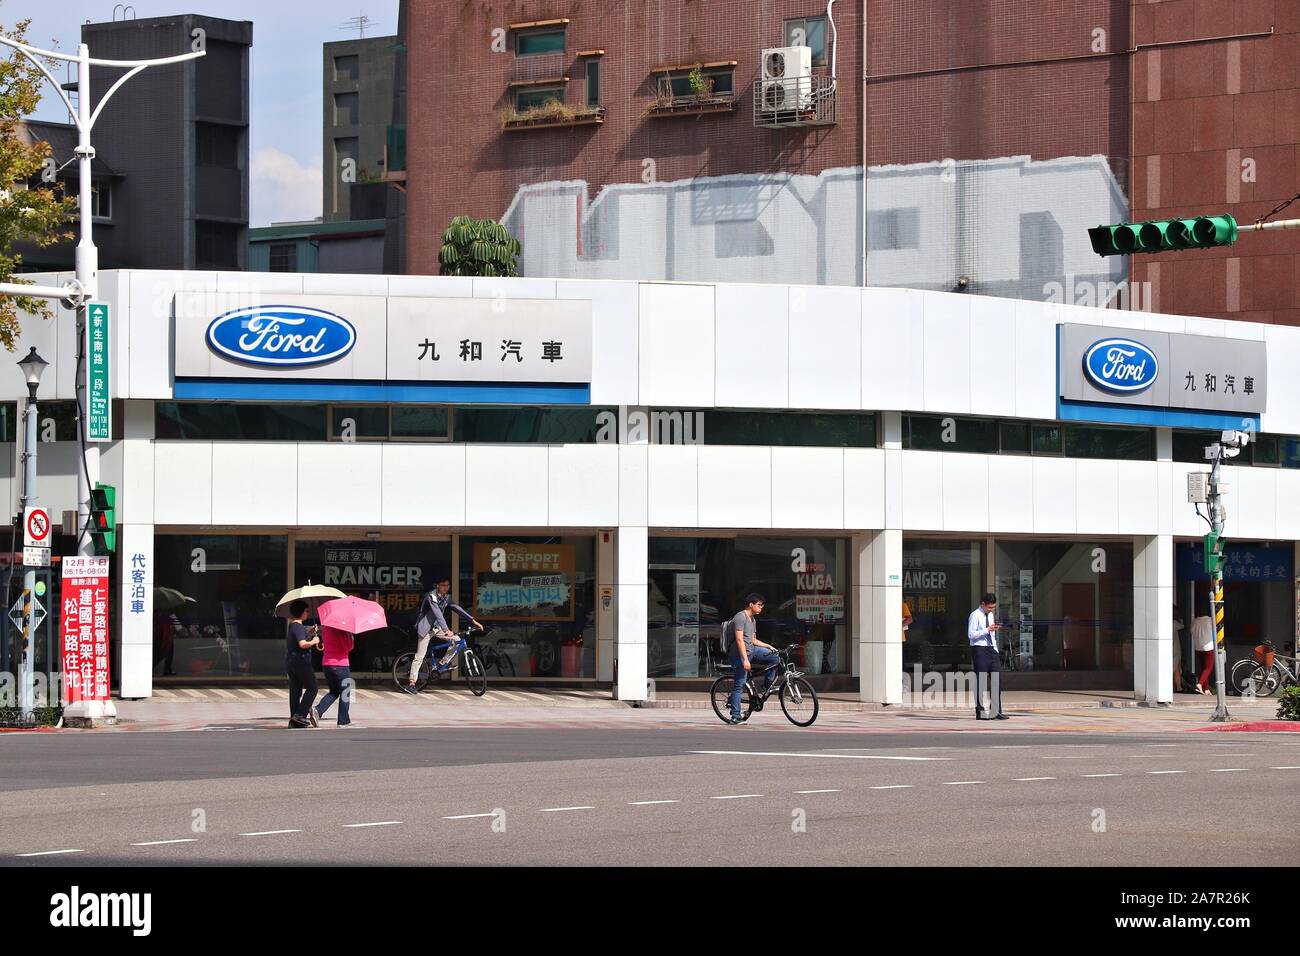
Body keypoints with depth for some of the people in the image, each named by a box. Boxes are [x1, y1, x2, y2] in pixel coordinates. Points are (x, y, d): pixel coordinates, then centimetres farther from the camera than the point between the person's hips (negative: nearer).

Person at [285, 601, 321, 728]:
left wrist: (310, 634, 17)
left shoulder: (292, 625, 15)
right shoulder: (299, 627, -15)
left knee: (295, 691, 9)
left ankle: (294, 720, 9)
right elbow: (302, 644, -26)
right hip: (301, 661, -9)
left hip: (290, 662, 9)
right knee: (311, 688, 0)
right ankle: (300, 715, -9)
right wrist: (313, 641, -10)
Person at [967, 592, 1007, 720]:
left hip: (991, 649, 8)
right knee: (980, 681, -4)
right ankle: (980, 712, 1)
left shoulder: (990, 615, 17)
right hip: (979, 650, -8)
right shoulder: (975, 615, -8)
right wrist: (987, 629, -20)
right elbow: (971, 635, -16)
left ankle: (996, 711, 8)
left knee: (997, 680, 3)